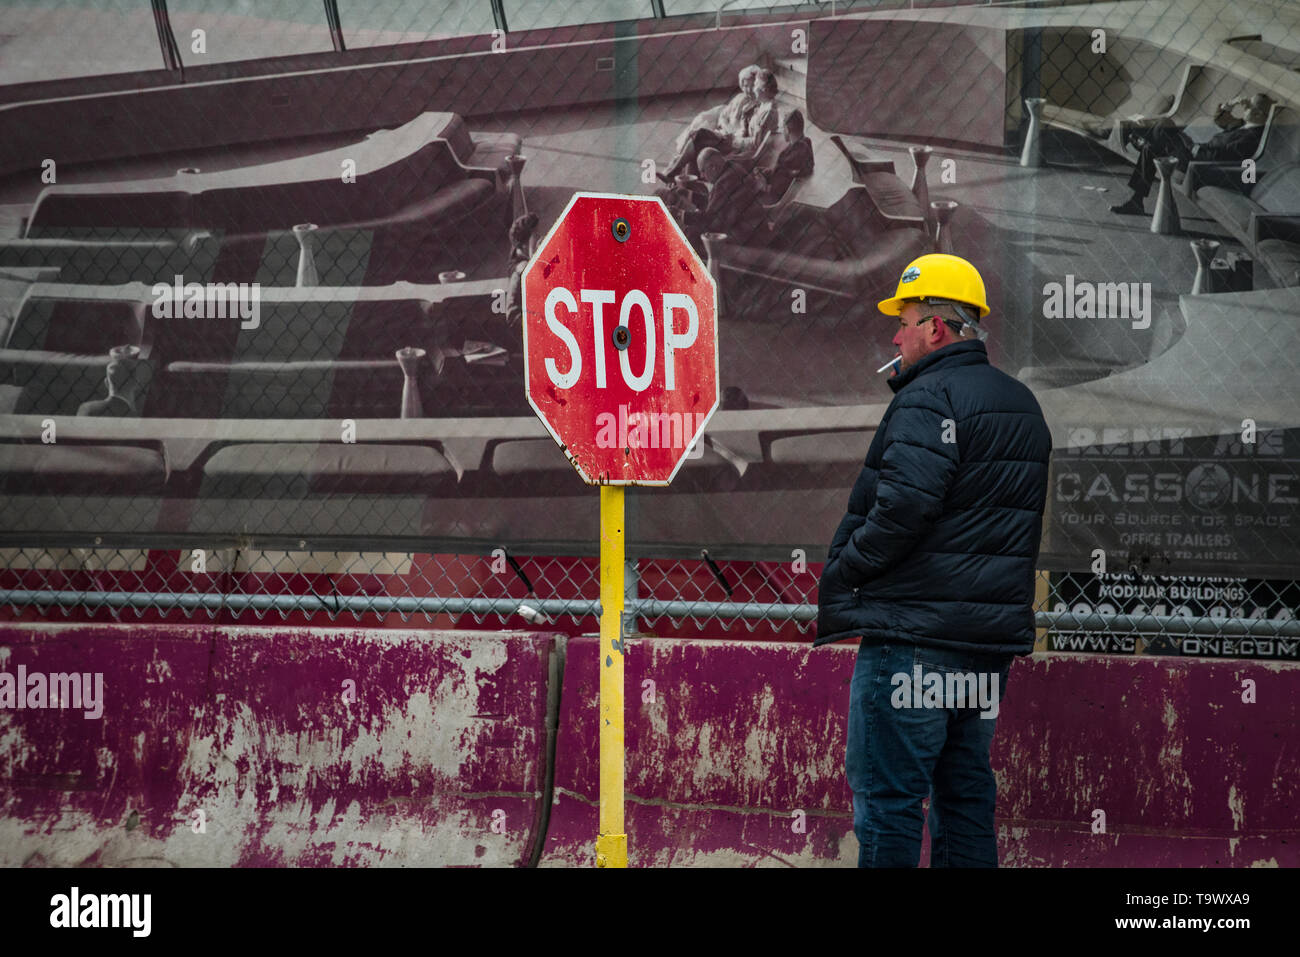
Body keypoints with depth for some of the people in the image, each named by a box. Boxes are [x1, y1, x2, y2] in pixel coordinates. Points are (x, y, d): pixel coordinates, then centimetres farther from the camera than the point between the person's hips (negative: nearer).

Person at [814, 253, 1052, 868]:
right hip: (993, 635, 9)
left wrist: (840, 574, -12)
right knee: (965, 788, 13)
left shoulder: (929, 398, -12)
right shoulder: (1022, 405, 17)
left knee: (886, 793, -6)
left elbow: (905, 506, -23)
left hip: (912, 633, -9)